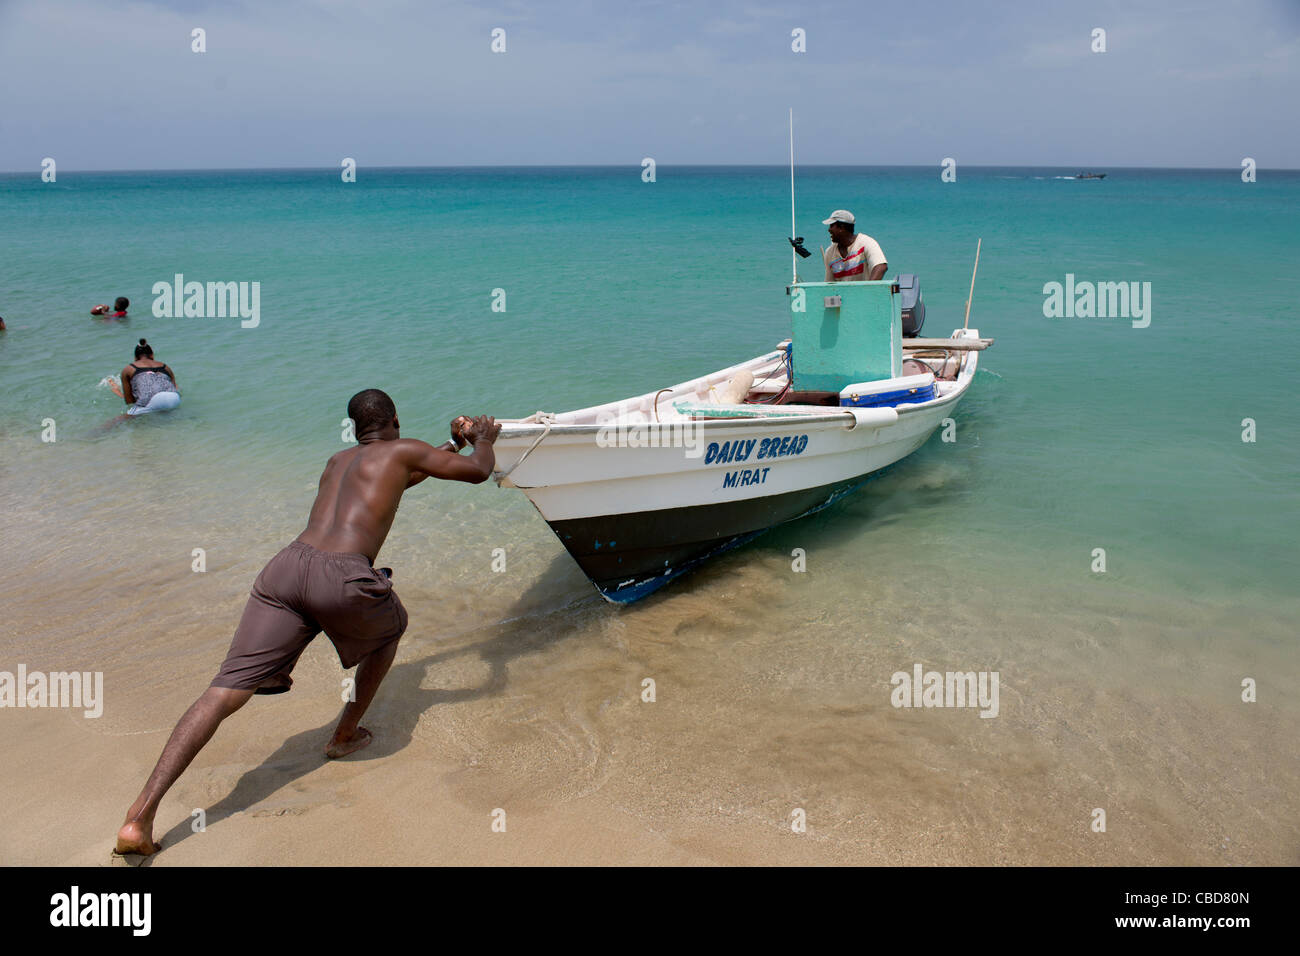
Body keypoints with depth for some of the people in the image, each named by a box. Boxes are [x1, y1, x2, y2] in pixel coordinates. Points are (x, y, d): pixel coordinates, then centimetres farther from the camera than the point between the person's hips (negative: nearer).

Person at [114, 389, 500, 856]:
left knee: (225, 692, -3)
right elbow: (477, 471, 18)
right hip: (342, 578, -5)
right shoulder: (403, 450, 17)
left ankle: (140, 817, -11)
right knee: (390, 627, 30)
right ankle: (345, 735, 35)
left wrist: (454, 440, 60)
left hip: (285, 567, 5)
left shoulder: (337, 461, 35)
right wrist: (483, 440, 42)